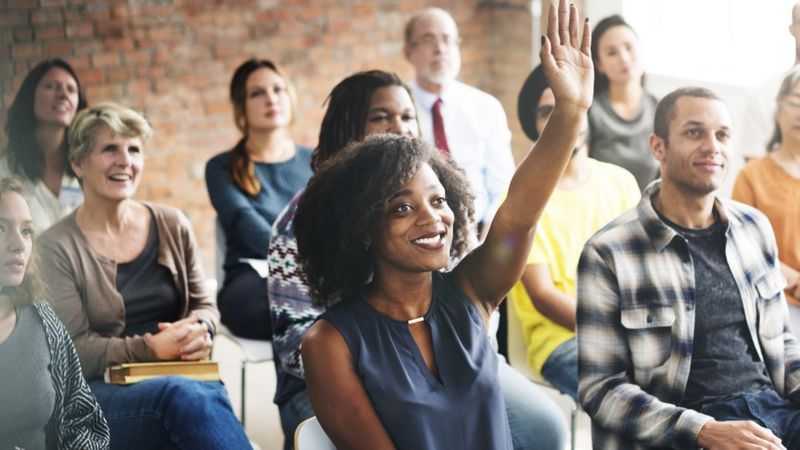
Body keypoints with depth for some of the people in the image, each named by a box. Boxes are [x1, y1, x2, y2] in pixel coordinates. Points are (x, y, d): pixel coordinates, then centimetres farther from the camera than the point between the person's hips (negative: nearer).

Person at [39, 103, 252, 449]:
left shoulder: (172, 226, 13)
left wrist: (199, 330, -6)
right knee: (186, 395, -38)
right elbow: (74, 349, -4)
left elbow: (204, 304, 20)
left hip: (183, 379, 3)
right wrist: (151, 348, -18)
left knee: (210, 394, -36)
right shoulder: (57, 247, 1)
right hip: (100, 392, -3)